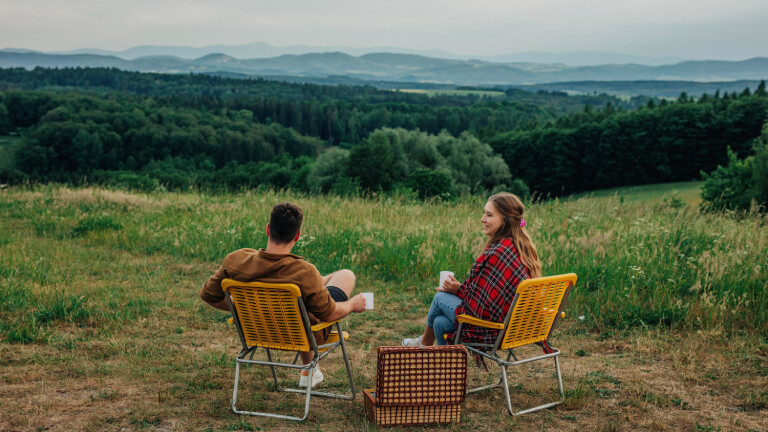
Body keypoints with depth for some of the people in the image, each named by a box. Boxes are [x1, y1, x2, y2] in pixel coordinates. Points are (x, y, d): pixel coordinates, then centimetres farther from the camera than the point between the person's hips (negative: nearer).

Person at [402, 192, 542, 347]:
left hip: (492, 332, -8)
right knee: (440, 322, 19)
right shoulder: (523, 248, 4)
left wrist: (459, 290, -3)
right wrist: (462, 288, 7)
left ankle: (424, 343, 41)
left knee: (440, 297, 14)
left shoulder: (497, 253, -25)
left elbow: (483, 304, -20)